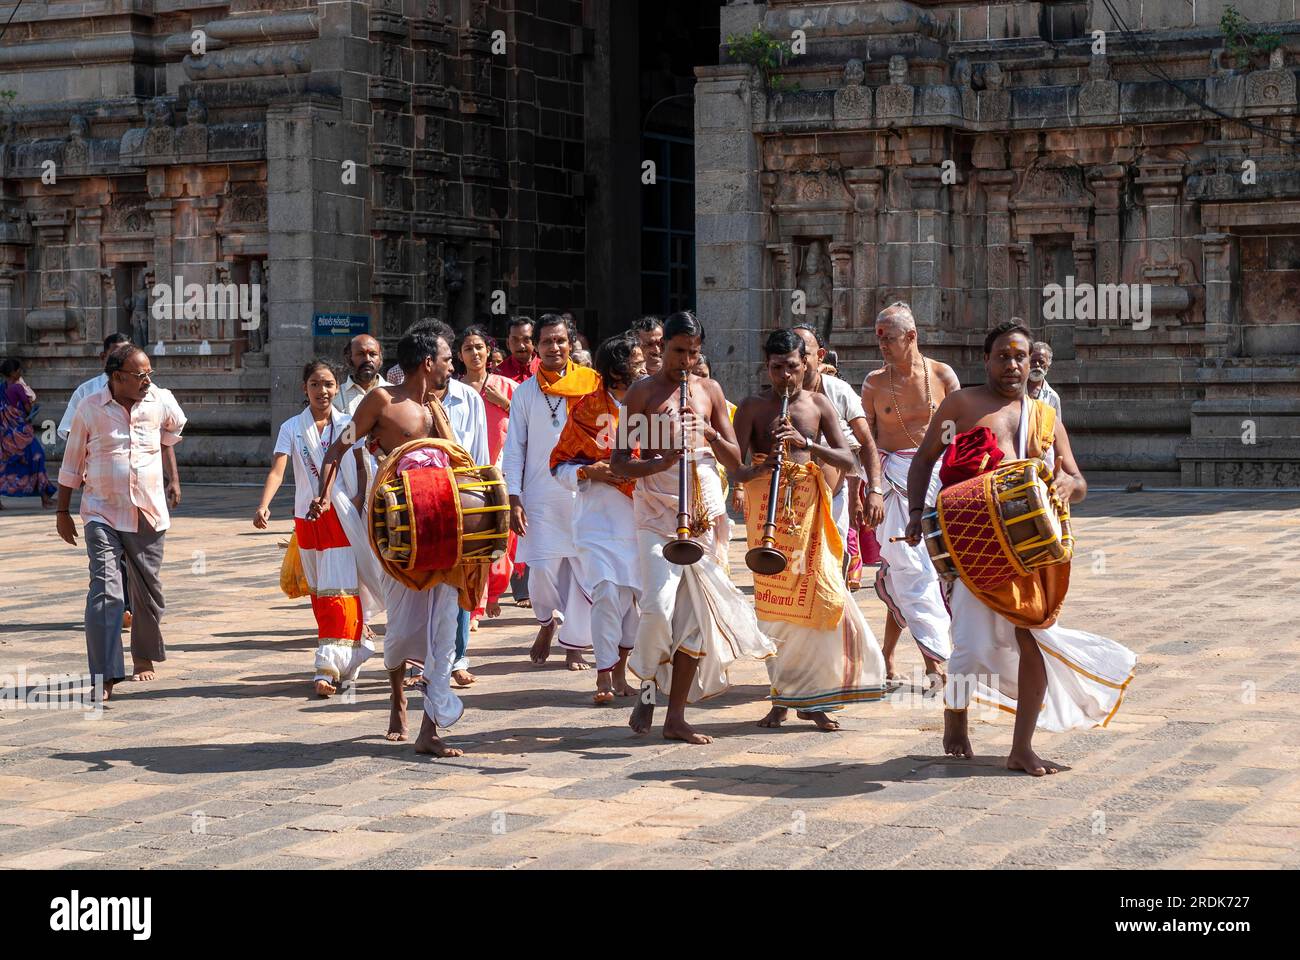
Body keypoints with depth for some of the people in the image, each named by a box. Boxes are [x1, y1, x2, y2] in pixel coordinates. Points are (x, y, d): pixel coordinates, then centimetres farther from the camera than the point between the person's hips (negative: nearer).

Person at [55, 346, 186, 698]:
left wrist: (172, 476, 29)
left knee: (148, 590, 12)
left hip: (149, 513, 3)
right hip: (102, 514, -3)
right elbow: (72, 463, 4)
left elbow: (175, 428, 24)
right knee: (105, 590, -14)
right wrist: (63, 512, 8)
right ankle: (104, 677, -15)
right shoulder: (89, 409, -6)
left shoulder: (161, 401, -1)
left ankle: (144, 656, 35)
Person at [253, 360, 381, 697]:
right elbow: (277, 468, -10)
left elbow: (362, 473, 3)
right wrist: (264, 505, -26)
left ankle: (330, 668, -12)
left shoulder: (349, 426, 1)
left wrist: (367, 514, -1)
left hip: (342, 516, -2)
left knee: (338, 591, -10)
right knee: (319, 593, 10)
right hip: (307, 517, 3)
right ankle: (345, 663, 22)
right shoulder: (292, 428, 2)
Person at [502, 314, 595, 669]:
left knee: (584, 568, -2)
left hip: (584, 492, 0)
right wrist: (513, 499, -2)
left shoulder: (590, 385, 6)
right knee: (542, 567, -7)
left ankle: (574, 644, 12)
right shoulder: (526, 392, 7)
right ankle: (547, 621, 22)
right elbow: (514, 448, 6)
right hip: (541, 495, 0)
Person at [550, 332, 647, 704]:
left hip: (639, 517, 4)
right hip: (599, 517, -4)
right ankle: (604, 676, -4)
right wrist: (591, 472, -15)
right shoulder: (588, 409, -2)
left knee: (634, 595, 4)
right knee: (607, 593, -12)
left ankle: (620, 671, 19)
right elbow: (560, 464, 2)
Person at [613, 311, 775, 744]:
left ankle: (676, 717, 9)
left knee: (696, 615, 2)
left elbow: (735, 461, 11)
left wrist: (709, 432, -7)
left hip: (705, 513, 4)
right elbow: (618, 462, -2)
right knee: (659, 607, -18)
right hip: (657, 512, -4)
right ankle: (648, 690, 7)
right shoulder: (643, 392, 2)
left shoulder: (709, 390, 13)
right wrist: (659, 463, -19)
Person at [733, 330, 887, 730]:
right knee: (773, 604, -1)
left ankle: (811, 699, 3)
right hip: (766, 508, -1)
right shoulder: (753, 407, 3)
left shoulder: (819, 404, 8)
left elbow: (848, 460, -1)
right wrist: (760, 467, -25)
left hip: (808, 509, 1)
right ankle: (782, 698, 9)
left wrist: (807, 443, -16)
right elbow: (736, 468, -3)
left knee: (823, 596, -8)